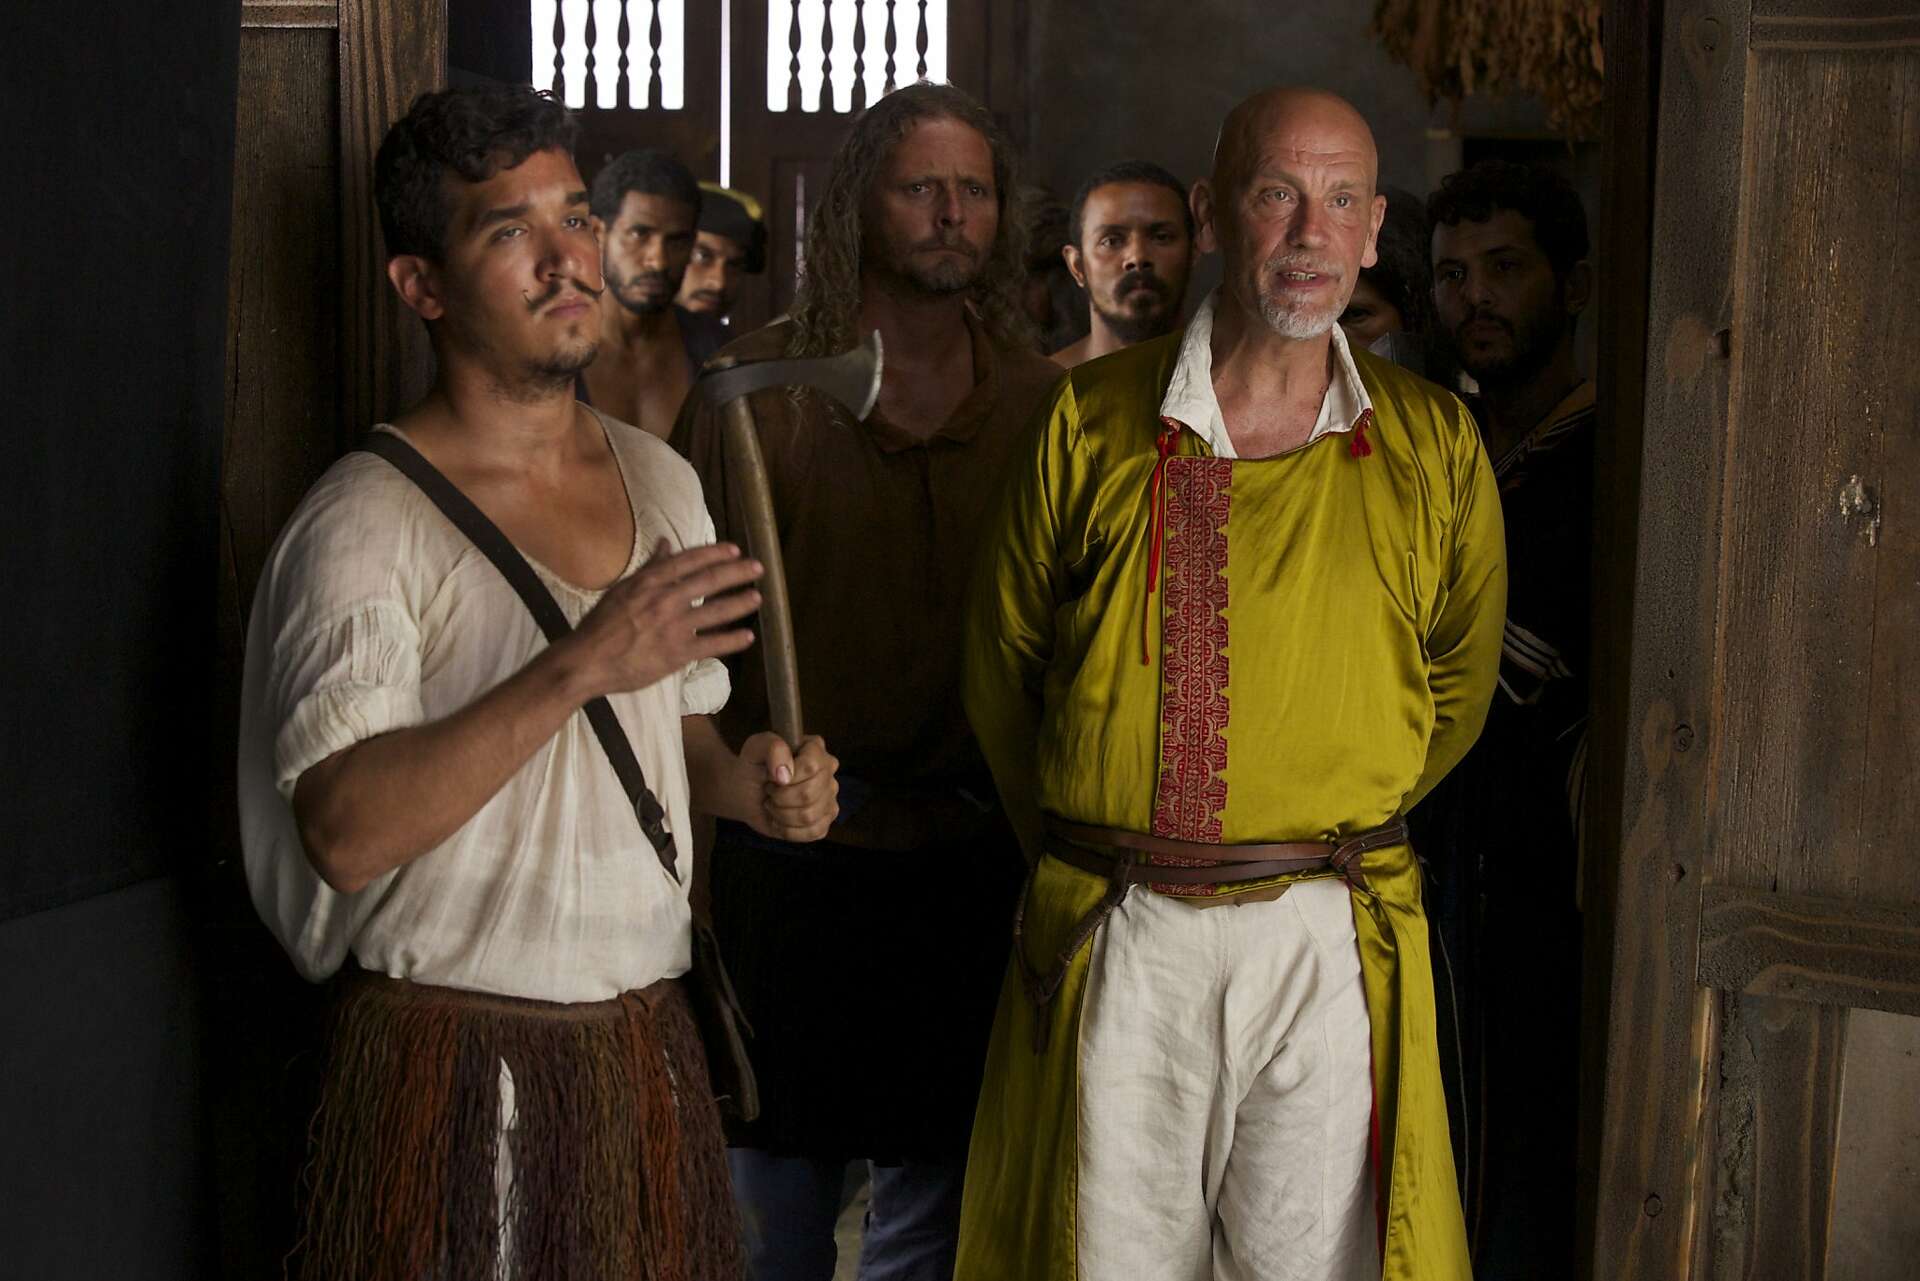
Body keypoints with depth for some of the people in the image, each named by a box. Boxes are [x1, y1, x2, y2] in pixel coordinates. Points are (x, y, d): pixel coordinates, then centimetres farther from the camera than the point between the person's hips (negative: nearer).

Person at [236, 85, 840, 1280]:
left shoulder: (660, 477, 9)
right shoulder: (366, 520, -14)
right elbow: (345, 833, -25)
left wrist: (750, 785, -1)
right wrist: (577, 668, -31)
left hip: (647, 1042, 6)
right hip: (455, 1057, -6)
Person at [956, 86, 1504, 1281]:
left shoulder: (1433, 444, 3)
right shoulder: (1092, 419, 1)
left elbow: (1459, 681, 15)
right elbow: (1003, 657, 10)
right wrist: (1083, 843, 11)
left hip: (1328, 934, 0)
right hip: (1114, 933, 0)